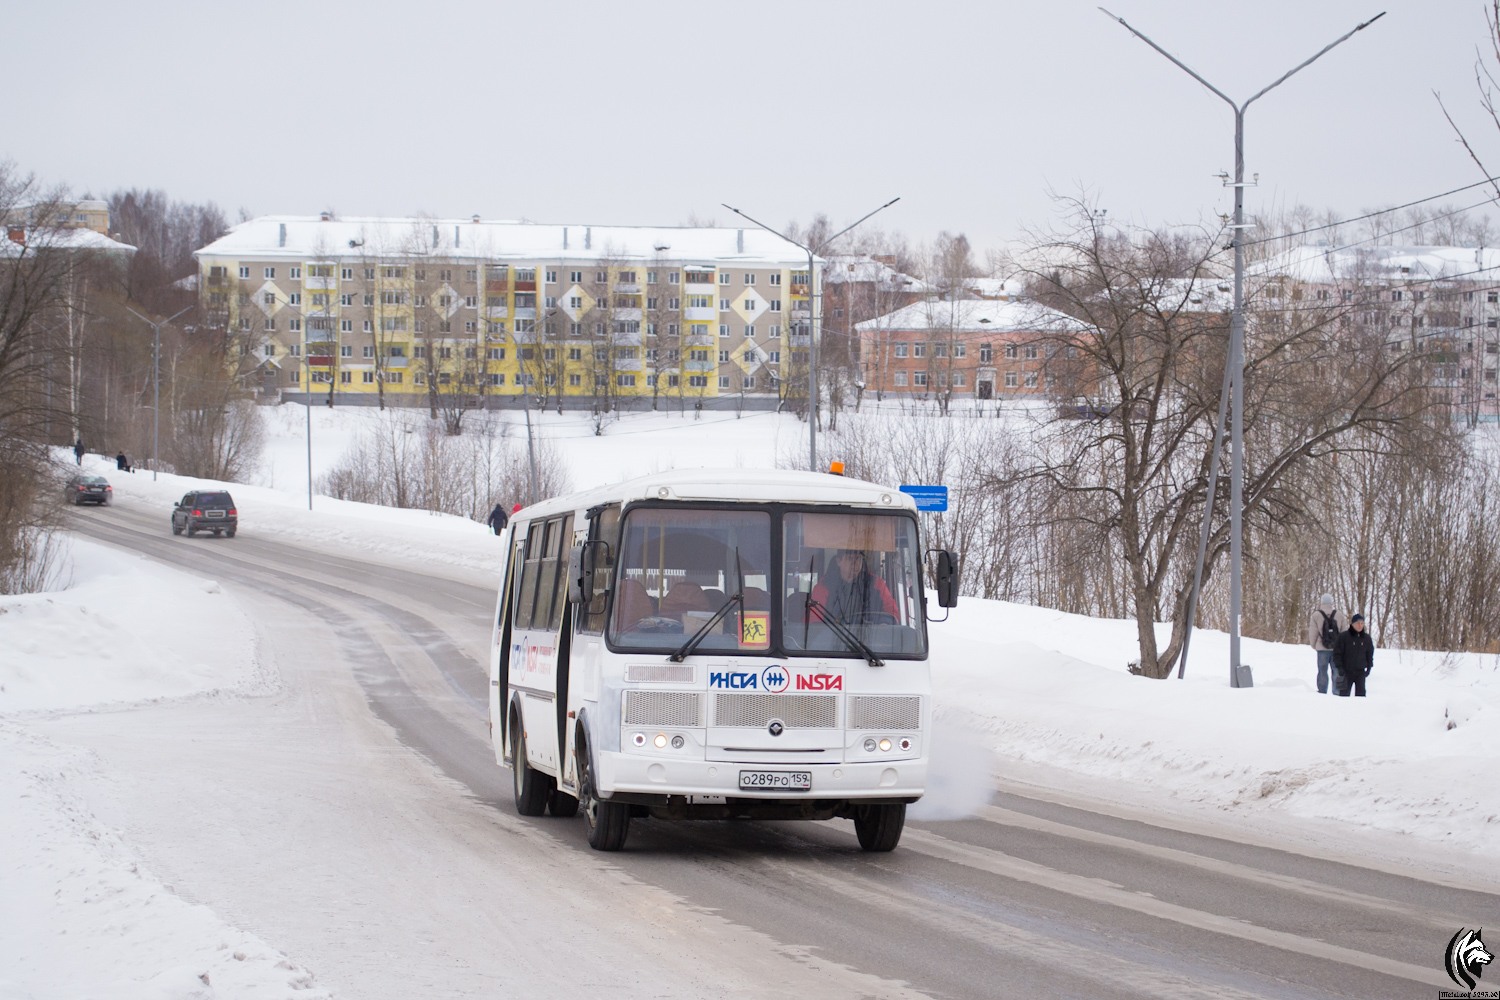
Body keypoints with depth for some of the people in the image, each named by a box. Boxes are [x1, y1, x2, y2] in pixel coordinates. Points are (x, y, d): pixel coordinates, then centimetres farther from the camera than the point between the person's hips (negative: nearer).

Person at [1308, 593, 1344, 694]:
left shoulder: (1316, 615, -5)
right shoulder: (1339, 615, 2)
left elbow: (1313, 632, -3)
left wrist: (1313, 644, 13)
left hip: (1322, 648, -2)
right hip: (1337, 648, 2)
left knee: (1323, 672, 5)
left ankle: (1322, 692, 2)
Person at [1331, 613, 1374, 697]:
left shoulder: (1366, 638, 4)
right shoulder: (1343, 637, -7)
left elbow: (1370, 654, 14)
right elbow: (1337, 653, -6)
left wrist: (1369, 667, 6)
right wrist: (1339, 667, -12)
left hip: (1360, 672, 3)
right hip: (1346, 671, -3)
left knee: (1361, 693, 1)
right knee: (1344, 693, 1)